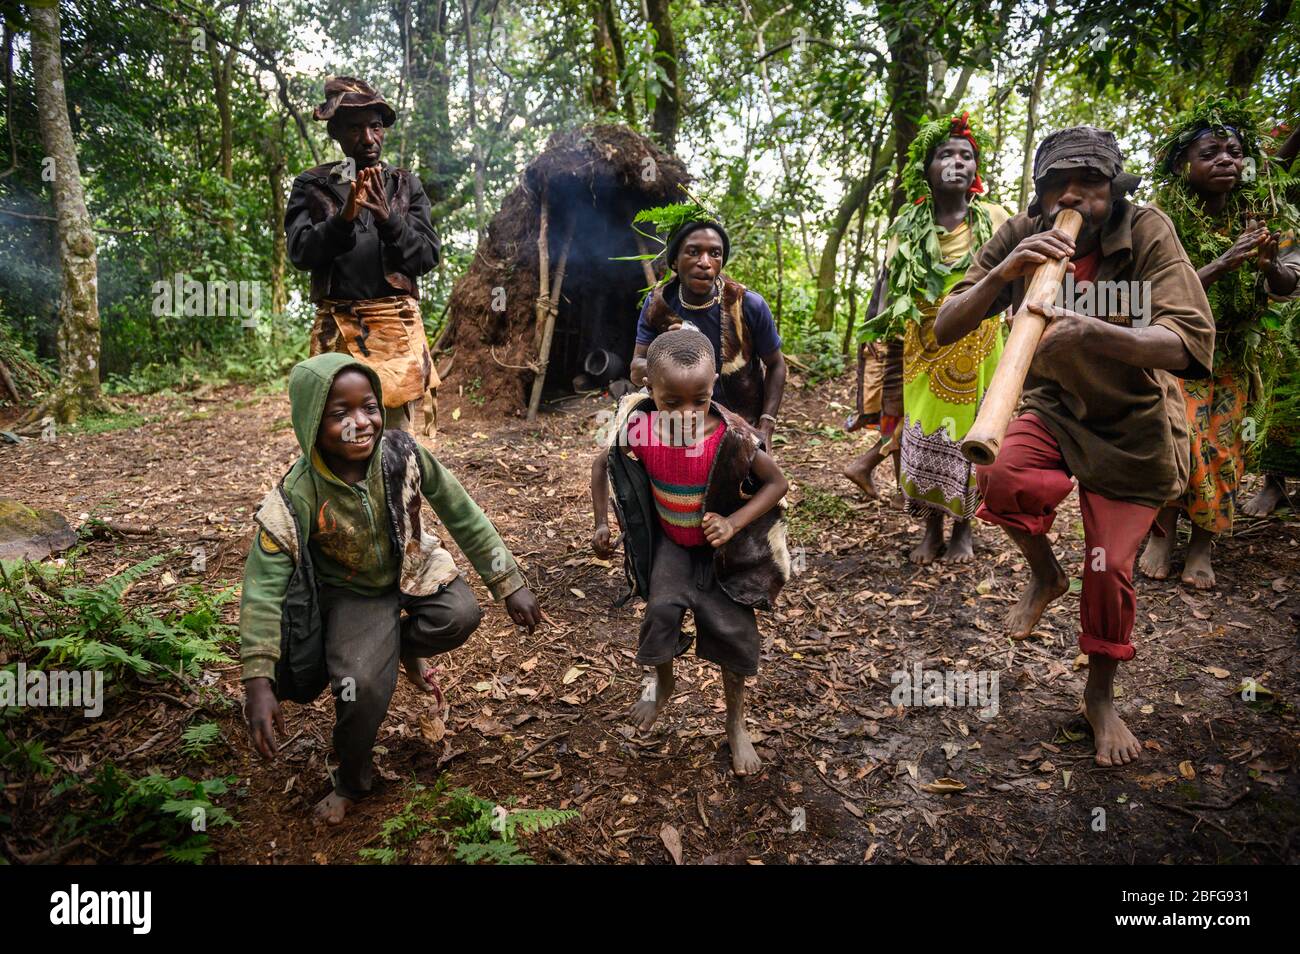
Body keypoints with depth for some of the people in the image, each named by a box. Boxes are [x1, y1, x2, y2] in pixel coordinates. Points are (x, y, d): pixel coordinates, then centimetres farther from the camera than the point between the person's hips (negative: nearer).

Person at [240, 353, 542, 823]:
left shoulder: (402, 453, -22)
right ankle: (352, 782, 11)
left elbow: (464, 516, -12)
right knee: (362, 687, -22)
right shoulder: (295, 499, -27)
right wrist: (259, 683, -32)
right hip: (352, 592, -2)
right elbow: (264, 588, -26)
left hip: (413, 567, 2)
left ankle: (403, 647, 11)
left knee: (461, 616, -27)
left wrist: (509, 584, -9)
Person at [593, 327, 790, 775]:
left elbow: (777, 482, -18)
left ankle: (735, 723, 21)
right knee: (662, 608, -16)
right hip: (671, 540, 1)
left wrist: (735, 523, -30)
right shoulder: (639, 431, -25)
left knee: (734, 628, -3)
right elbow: (602, 465, -4)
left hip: (721, 545, -1)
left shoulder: (731, 437, -32)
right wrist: (602, 524, -9)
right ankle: (662, 682, 19)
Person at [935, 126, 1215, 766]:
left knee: (1110, 568, 1)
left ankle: (1100, 696, 29)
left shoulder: (1146, 233, -20)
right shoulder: (1019, 239, -12)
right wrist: (1001, 273, -33)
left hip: (1135, 424, -1)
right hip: (1052, 406, 1)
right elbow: (945, 330, -16)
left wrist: (1093, 330, -50)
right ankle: (1043, 574, 4)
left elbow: (1188, 345, -32)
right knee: (1000, 478, -31)